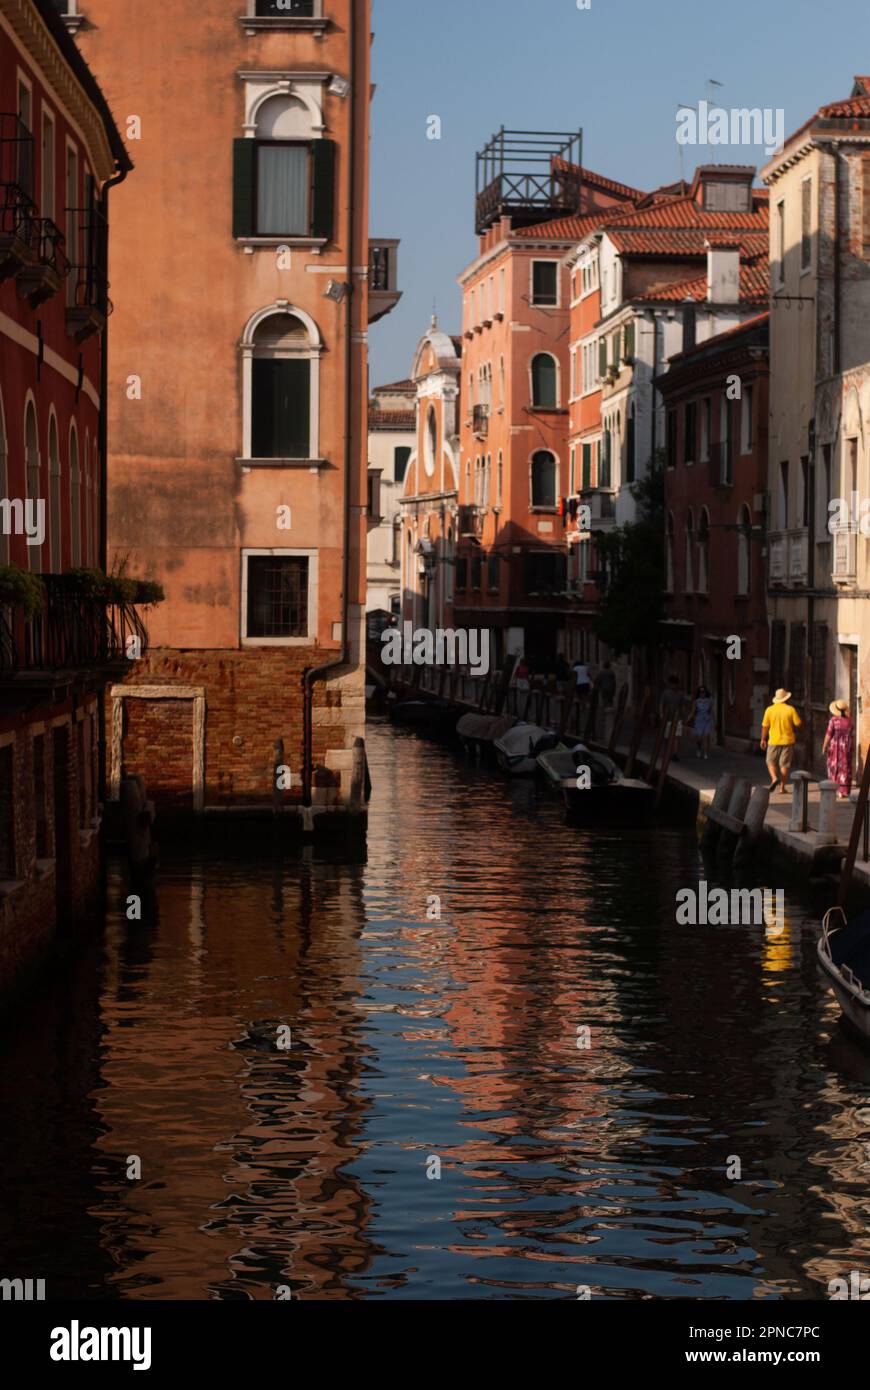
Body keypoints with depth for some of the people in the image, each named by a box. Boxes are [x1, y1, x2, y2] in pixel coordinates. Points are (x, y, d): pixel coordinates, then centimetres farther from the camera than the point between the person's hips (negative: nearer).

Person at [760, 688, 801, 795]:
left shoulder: (769, 710, -4)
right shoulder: (790, 710, -7)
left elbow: (765, 726, -1)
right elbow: (798, 724, -7)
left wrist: (763, 739, 10)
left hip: (774, 741, 0)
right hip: (787, 741, 0)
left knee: (771, 762, 15)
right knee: (785, 764, 7)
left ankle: (774, 778, -11)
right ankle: (782, 788, 6)